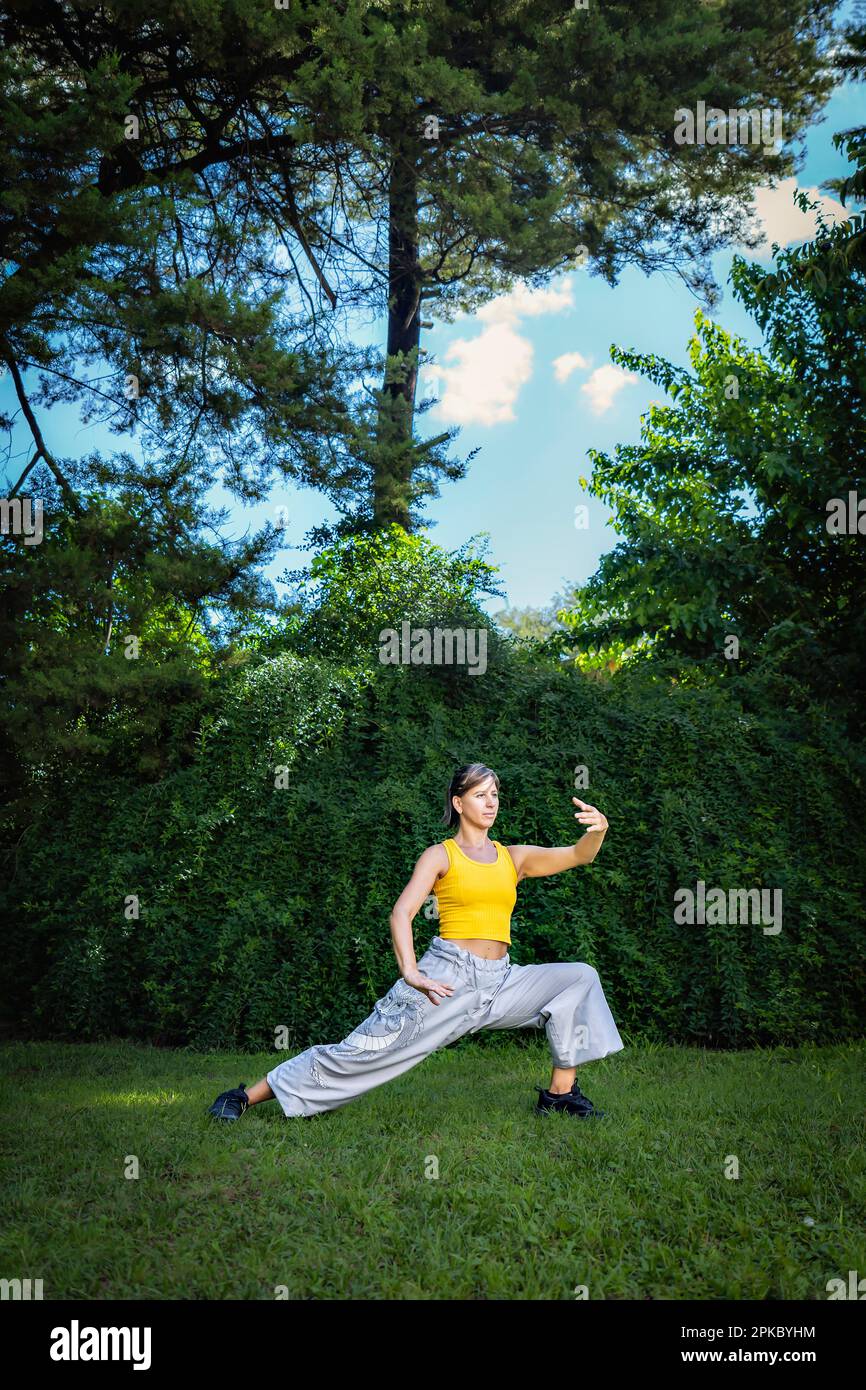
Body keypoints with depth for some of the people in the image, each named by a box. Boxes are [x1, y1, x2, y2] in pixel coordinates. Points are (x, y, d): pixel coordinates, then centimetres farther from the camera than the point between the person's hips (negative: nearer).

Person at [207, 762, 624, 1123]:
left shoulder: (513, 858, 14)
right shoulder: (440, 856, 3)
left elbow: (577, 855, 3)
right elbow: (401, 914, -9)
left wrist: (598, 831, -20)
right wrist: (410, 971, -25)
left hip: (501, 981, 5)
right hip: (449, 975, -5)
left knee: (579, 978, -8)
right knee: (367, 1049, -11)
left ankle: (560, 1093, -1)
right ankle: (246, 1095, -2)